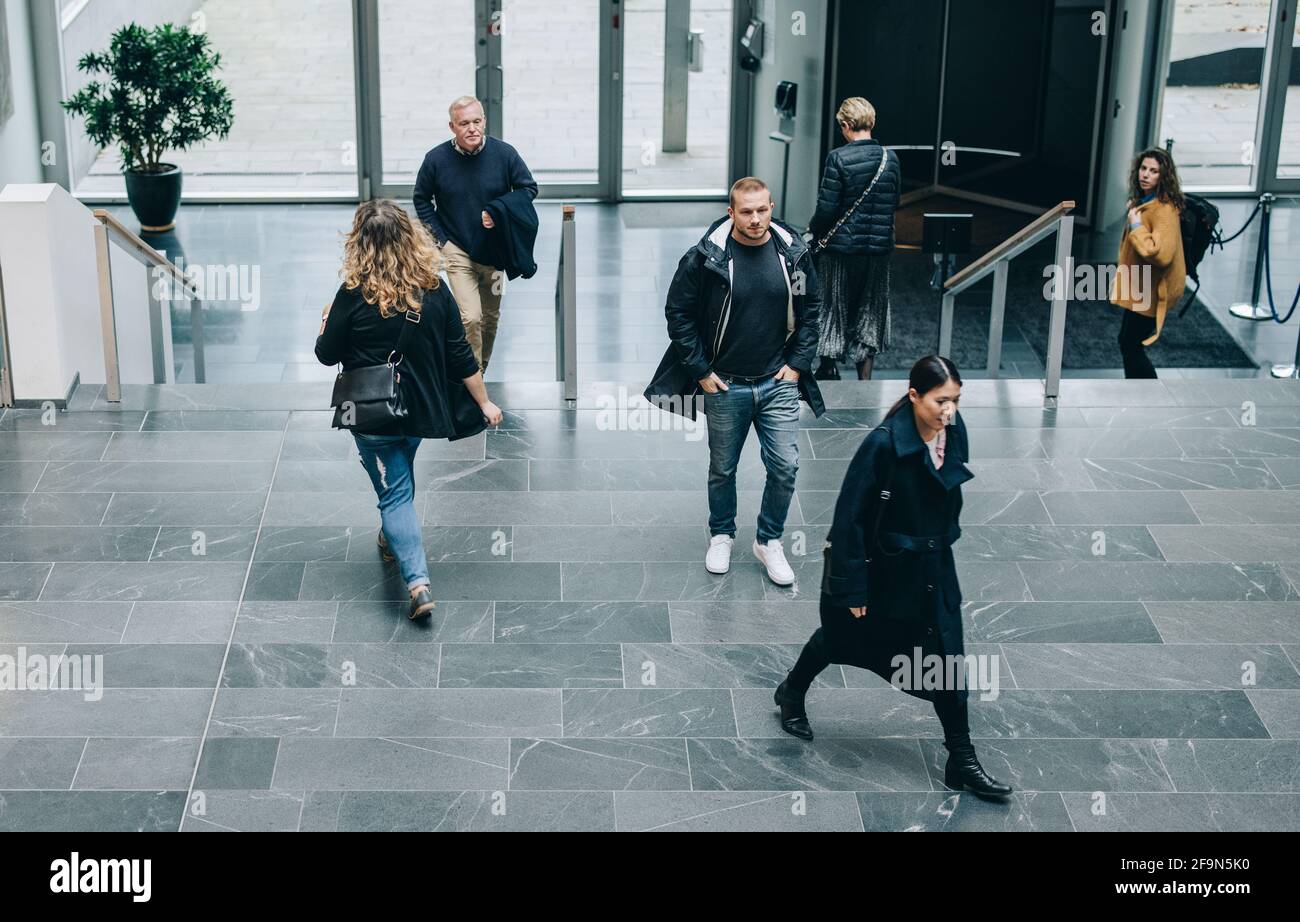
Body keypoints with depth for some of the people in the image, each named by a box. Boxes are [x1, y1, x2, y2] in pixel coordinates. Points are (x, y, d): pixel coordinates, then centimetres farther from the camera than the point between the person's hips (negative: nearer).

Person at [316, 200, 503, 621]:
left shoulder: (354, 295, -18)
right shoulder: (434, 290, -9)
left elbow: (327, 354, -6)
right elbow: (460, 355, -4)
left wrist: (326, 322, 15)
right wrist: (485, 402, 7)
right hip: (421, 409, 4)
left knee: (394, 493, 2)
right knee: (400, 480, 29)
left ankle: (418, 582, -11)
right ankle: (393, 539, 52)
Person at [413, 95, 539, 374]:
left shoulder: (504, 153, -10)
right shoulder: (436, 159, -11)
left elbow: (529, 188, 2)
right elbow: (422, 200, 5)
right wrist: (440, 238, -3)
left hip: (494, 249, 3)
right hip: (457, 249, -3)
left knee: (491, 318, 16)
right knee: (470, 318, -18)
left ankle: (481, 371, 37)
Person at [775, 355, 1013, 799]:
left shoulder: (954, 432, -8)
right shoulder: (883, 444, -27)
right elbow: (849, 517, -23)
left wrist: (943, 538, 16)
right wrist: (851, 587, -20)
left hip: (930, 569, 5)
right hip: (878, 568, -5)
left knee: (946, 657, 3)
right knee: (843, 636, 19)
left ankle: (962, 761, 13)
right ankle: (792, 694, 49)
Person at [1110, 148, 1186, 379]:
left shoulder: (1164, 210, -24)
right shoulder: (1143, 201, 7)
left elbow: (1161, 254, -35)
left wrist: (1137, 227, -28)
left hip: (1151, 290, -10)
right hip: (1139, 286, 10)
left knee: (1130, 344, -4)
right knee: (1128, 342, 18)